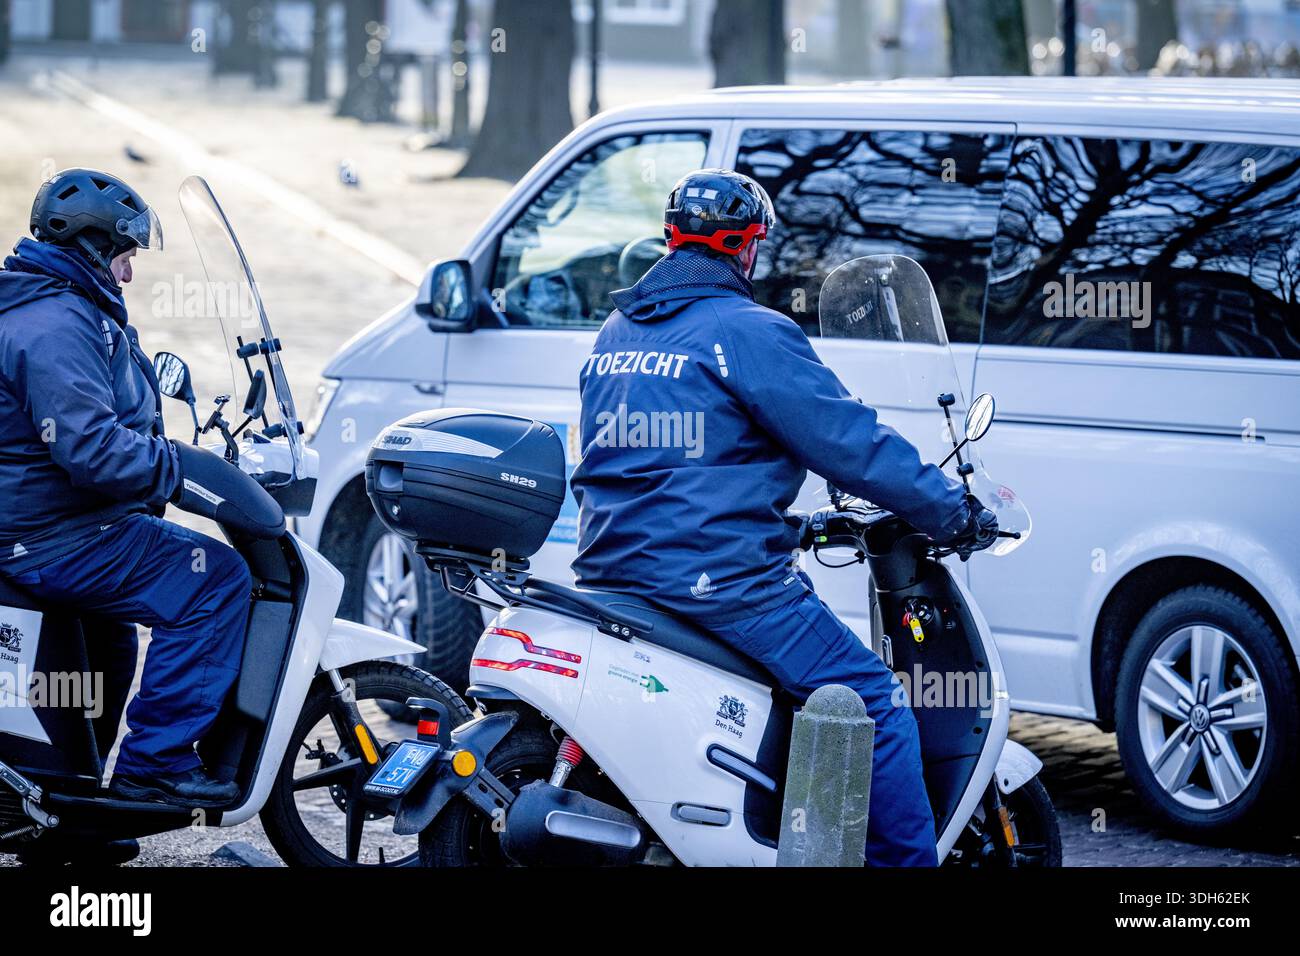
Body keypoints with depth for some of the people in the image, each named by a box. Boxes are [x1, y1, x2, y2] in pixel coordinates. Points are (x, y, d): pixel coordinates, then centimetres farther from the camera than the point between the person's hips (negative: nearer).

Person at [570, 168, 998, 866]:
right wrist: (953, 513, -1)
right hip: (722, 580, -8)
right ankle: (904, 859, -8)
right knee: (877, 707, -5)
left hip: (612, 567, 9)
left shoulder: (613, 335, 15)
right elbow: (849, 441, -10)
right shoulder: (750, 332, -9)